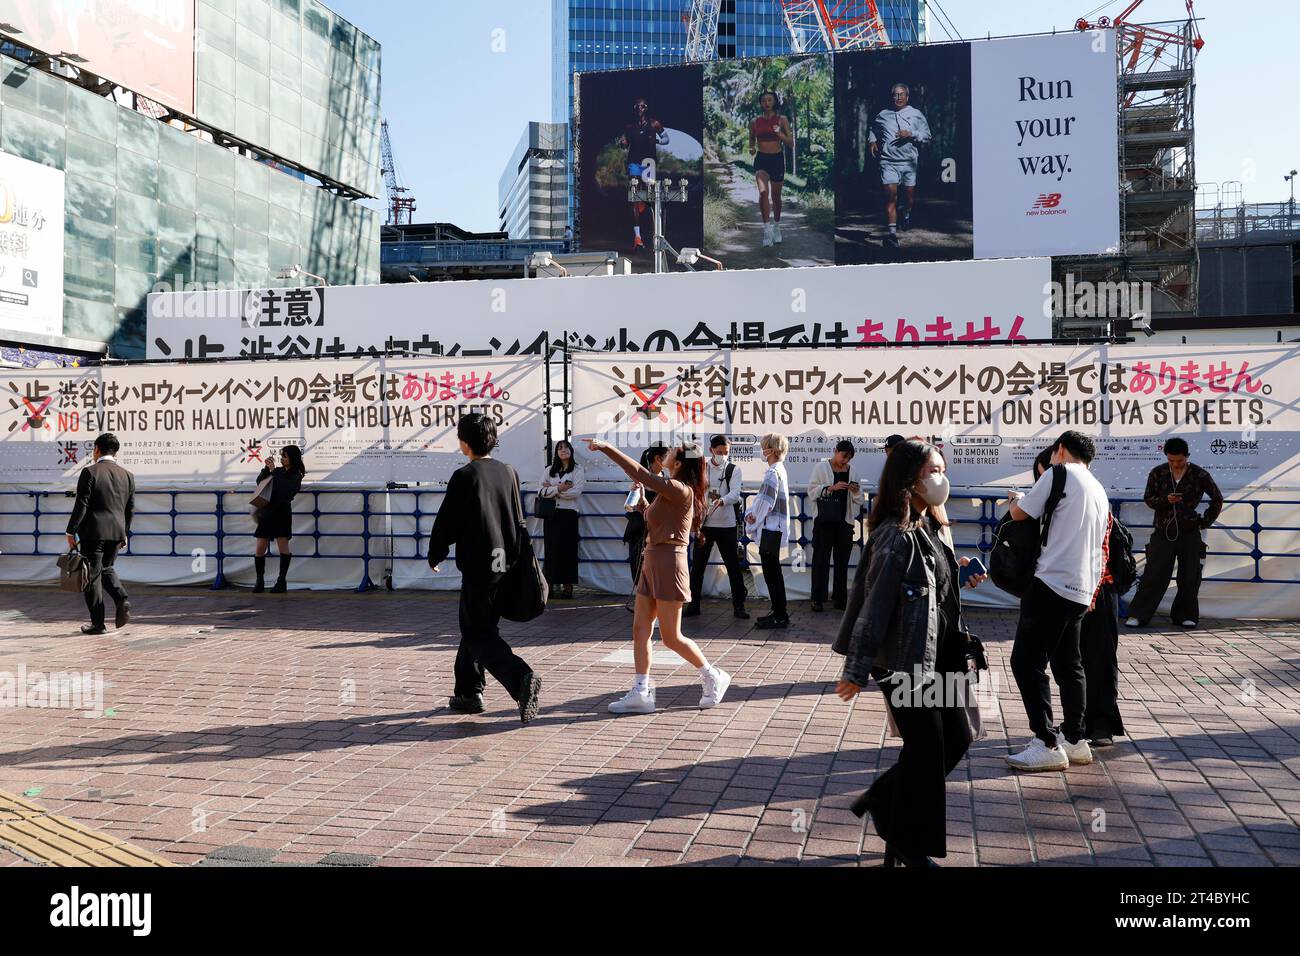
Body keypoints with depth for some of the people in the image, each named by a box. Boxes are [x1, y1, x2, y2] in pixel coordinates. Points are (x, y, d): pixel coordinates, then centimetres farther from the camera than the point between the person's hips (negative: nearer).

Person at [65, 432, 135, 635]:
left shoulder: (90, 472, -9)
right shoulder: (127, 475, 7)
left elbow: (81, 505, -12)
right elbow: (130, 509, 11)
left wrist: (71, 531, -4)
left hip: (93, 531, -5)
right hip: (116, 532, 5)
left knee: (92, 576, 4)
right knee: (107, 568, 24)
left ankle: (98, 624, 7)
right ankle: (122, 599, -1)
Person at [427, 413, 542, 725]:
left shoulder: (464, 476, -12)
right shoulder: (508, 472, 8)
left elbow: (447, 522, -8)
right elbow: (519, 521, 15)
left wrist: (435, 556, 8)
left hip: (478, 567, -7)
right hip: (505, 566, 7)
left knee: (481, 635, -2)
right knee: (475, 628, 19)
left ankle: (521, 678, -22)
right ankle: (468, 693, 26)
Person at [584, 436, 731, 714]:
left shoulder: (680, 490, -16)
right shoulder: (670, 491, 15)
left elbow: (640, 474, -24)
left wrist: (606, 447, -22)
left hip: (668, 563, -10)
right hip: (652, 562, 10)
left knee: (671, 637, -1)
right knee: (640, 629, 5)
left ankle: (713, 677, 16)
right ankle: (640, 692, 8)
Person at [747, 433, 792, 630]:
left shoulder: (773, 473, -17)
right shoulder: (778, 470, 15)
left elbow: (766, 503, -19)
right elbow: (762, 498, 16)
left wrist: (753, 519, -5)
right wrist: (751, 513, 2)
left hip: (770, 528, -10)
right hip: (774, 528, 10)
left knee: (771, 572, -5)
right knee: (773, 571, 16)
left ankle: (780, 617, -1)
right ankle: (778, 612, 23)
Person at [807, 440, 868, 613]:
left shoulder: (852, 472, 11)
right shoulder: (821, 467, 0)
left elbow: (860, 500, 15)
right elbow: (812, 490, -7)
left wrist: (856, 491, -7)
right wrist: (831, 488, -18)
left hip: (844, 521, 4)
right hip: (824, 521, -4)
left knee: (842, 560, 7)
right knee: (821, 559, -2)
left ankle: (840, 598, 15)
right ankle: (818, 598, 3)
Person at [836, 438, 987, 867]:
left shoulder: (935, 528, 9)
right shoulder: (897, 536, -20)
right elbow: (875, 603, -21)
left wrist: (960, 580, 6)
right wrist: (856, 671, -20)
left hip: (938, 656, 9)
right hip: (904, 661, -9)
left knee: (957, 737, 14)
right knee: (926, 748, 2)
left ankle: (882, 800, 30)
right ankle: (909, 845, 22)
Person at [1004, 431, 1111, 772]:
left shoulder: (1059, 474, -5)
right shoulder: (1099, 490, 21)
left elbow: (1019, 513, -3)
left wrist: (1016, 499, 18)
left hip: (1053, 583, -9)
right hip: (1082, 589, 9)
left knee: (1027, 662, -6)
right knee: (1067, 664, 17)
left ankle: (1047, 745, -7)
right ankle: (1074, 740, 21)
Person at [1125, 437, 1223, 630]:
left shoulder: (1200, 475, -2)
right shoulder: (1157, 473, 0)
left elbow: (1217, 499, 9)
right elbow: (1148, 499, 4)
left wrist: (1205, 523, 5)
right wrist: (1166, 500, -16)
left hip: (1190, 534, 0)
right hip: (1163, 532, 0)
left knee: (1189, 577, 4)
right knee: (1154, 574, -3)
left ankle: (1185, 615, 18)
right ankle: (1137, 615, 0)